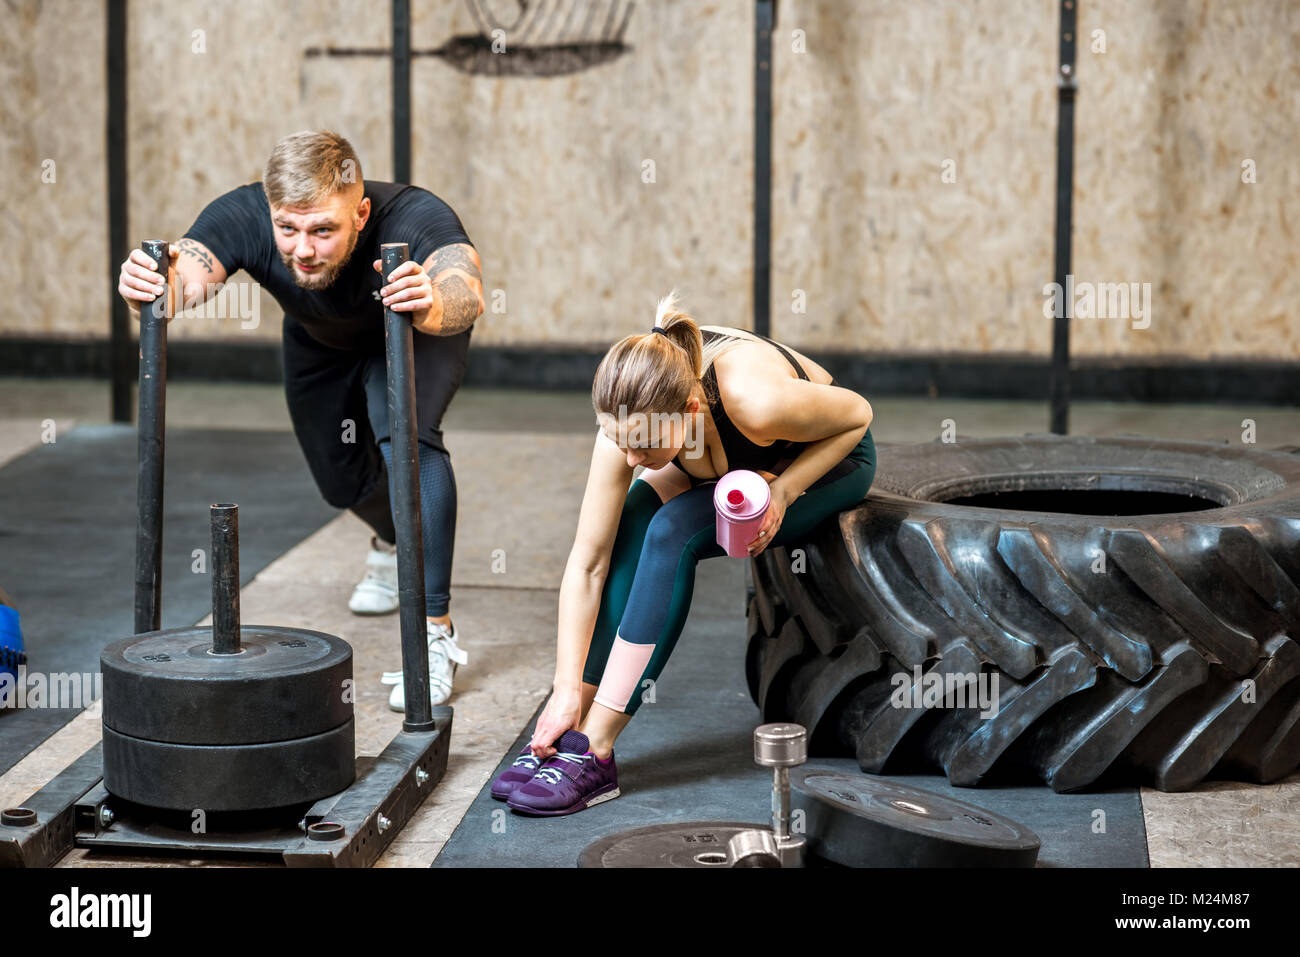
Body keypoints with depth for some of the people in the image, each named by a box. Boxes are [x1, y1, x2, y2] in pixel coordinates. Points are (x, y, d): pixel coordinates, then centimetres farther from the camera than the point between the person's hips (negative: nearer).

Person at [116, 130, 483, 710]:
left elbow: (466, 292, -63)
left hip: (421, 331, -3)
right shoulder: (242, 217, -38)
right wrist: (152, 289, -77)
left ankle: (435, 631, -20)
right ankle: (393, 541, 53)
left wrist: (436, 303, -85)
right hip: (321, 340, 4)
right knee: (341, 477, 16)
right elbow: (188, 275, -55)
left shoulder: (414, 218, -45)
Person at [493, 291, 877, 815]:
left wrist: (783, 491, -30)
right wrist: (567, 690, -24)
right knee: (628, 524, -23)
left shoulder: (757, 401, -42)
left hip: (832, 460, -5)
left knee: (674, 532, -27)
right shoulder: (629, 422, -29)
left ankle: (593, 753, -25)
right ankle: (561, 731, -15)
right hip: (729, 460, 5)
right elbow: (586, 563, -23)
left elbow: (858, 414, -20)